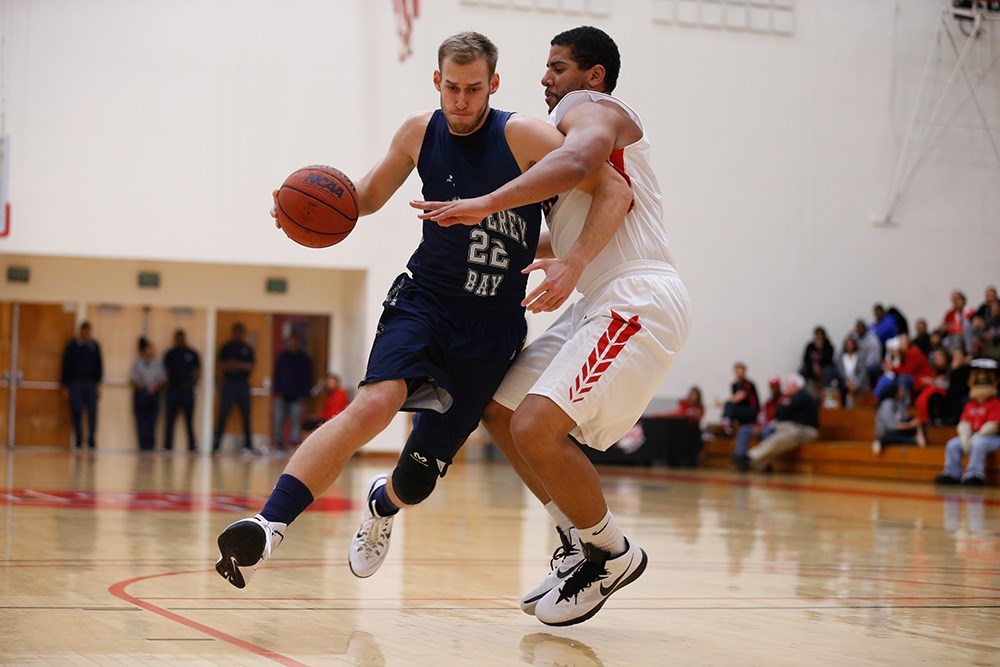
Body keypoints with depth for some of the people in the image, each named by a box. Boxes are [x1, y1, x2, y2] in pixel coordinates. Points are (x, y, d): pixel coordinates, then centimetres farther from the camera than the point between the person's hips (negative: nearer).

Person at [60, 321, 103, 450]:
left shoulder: (95, 346, 8)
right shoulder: (72, 346, 3)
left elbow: (99, 366, 13)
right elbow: (65, 366, 4)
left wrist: (98, 384, 8)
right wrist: (65, 386, 1)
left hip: (91, 384, 1)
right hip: (75, 383, -1)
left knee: (92, 413, -5)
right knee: (76, 412, -1)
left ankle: (92, 440, 1)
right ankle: (78, 441, 6)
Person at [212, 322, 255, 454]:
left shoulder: (248, 348, 10)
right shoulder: (227, 347, 6)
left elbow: (250, 367, -1)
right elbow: (222, 366, -4)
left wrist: (235, 364, -12)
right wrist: (242, 366, -11)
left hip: (243, 384, 2)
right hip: (228, 383, -2)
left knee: (246, 415, 3)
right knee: (223, 415, -6)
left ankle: (248, 444, 10)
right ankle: (216, 444, -5)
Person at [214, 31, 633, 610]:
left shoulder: (523, 136, -12)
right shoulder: (420, 133, 1)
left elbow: (616, 192, -17)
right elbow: (368, 196, 17)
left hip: (491, 328, -1)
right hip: (424, 298, 2)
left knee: (419, 480, 1)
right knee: (375, 404, -30)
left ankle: (383, 503, 40)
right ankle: (269, 527, -35)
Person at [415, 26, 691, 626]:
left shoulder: (590, 108, -4)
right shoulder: (580, 120, 28)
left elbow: (579, 160, -28)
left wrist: (487, 204, -31)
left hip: (640, 300, -11)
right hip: (601, 304, 11)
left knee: (537, 427, -21)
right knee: (502, 413, 13)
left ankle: (613, 554, -1)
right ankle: (580, 545, 18)